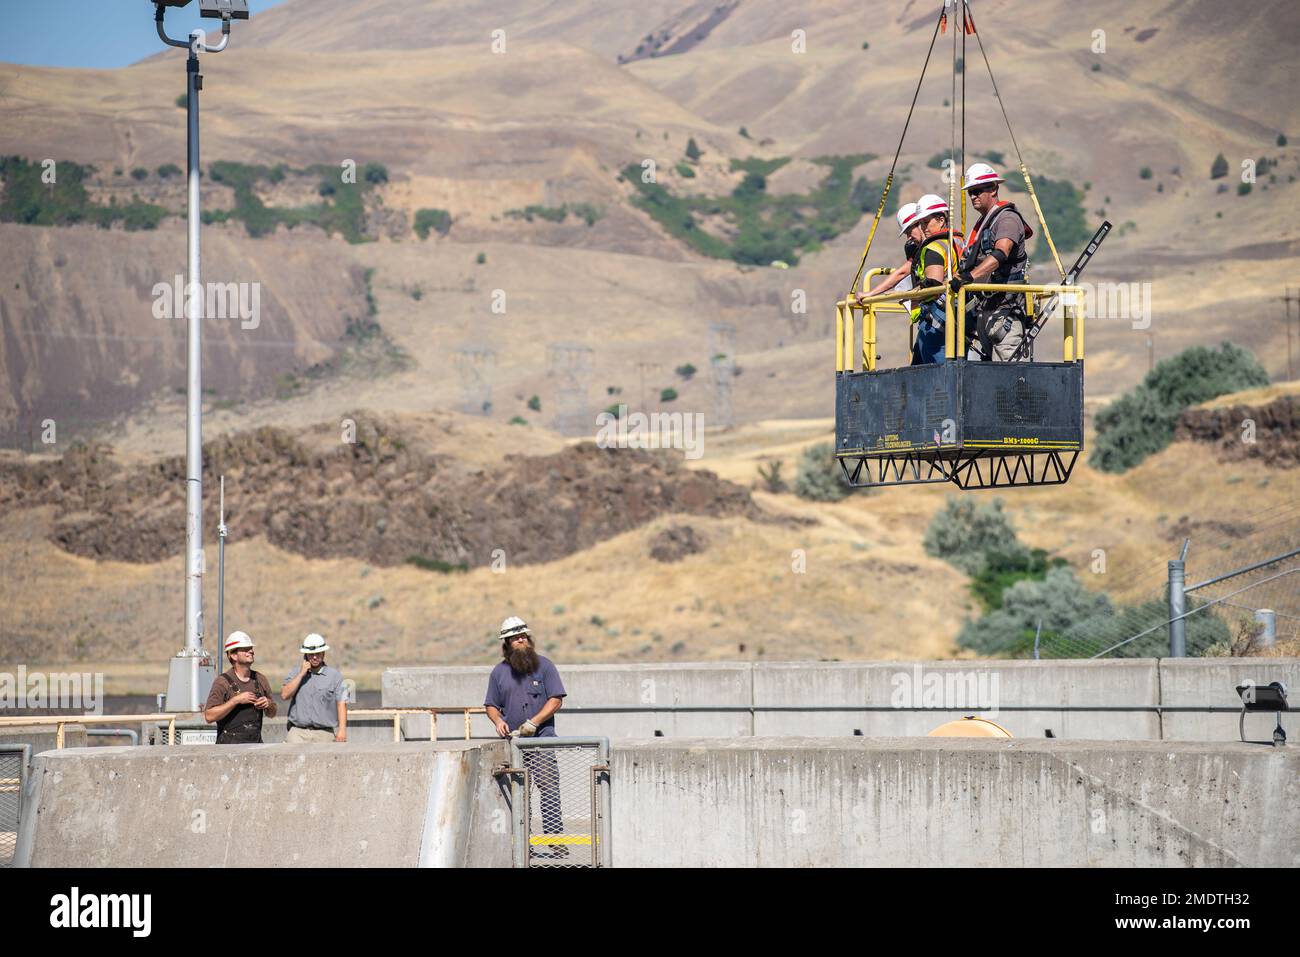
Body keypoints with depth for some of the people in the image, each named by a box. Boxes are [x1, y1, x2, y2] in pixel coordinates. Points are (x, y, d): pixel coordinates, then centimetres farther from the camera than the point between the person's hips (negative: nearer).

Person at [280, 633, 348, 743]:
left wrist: (342, 730, -9)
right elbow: (284, 695, 2)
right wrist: (301, 674, -3)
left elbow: (341, 703, 1)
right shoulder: (297, 674, 14)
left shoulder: (335, 675, 6)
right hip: (298, 732, 1)